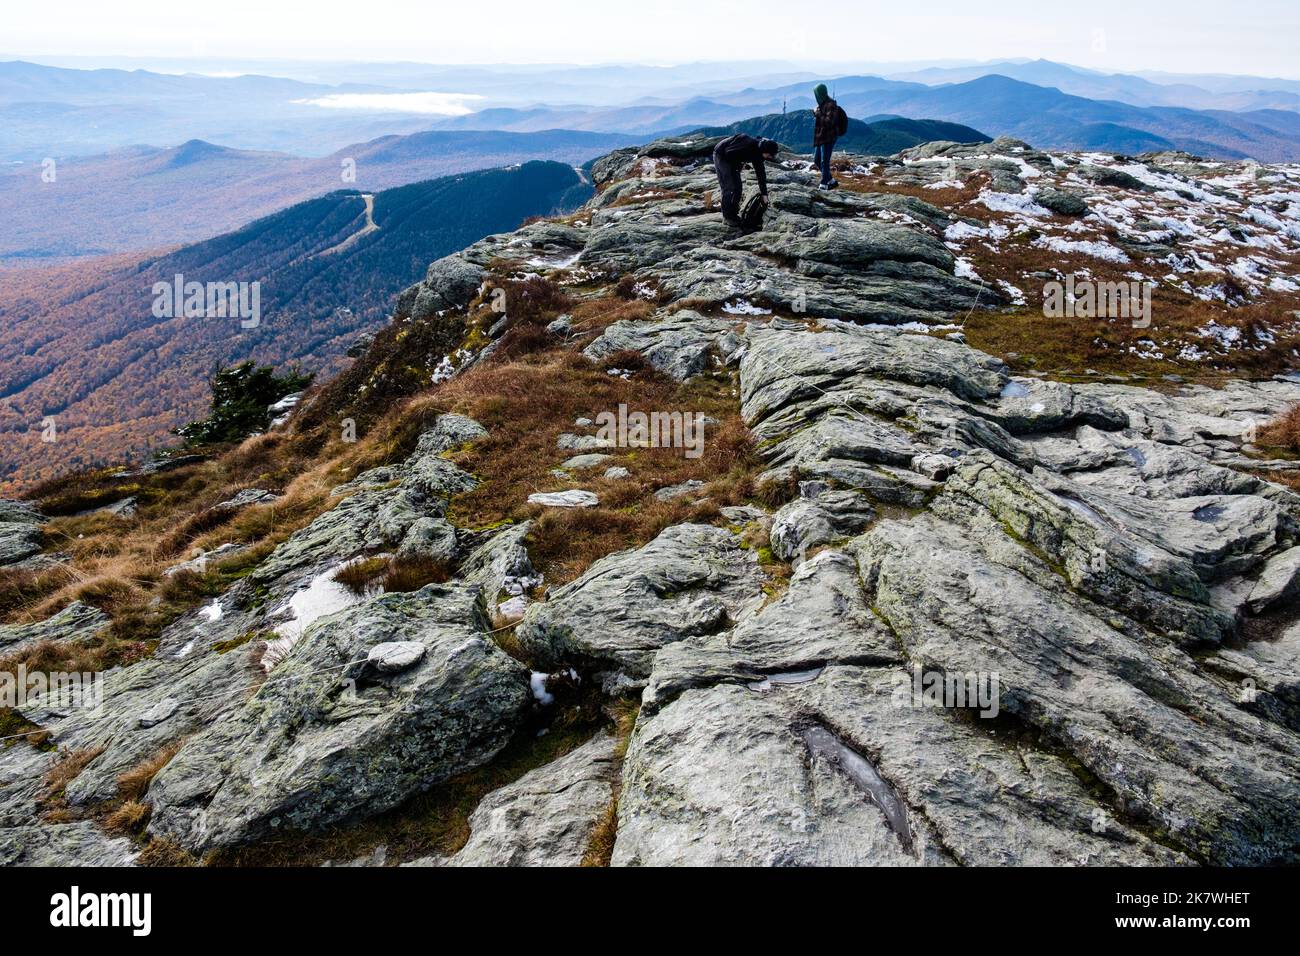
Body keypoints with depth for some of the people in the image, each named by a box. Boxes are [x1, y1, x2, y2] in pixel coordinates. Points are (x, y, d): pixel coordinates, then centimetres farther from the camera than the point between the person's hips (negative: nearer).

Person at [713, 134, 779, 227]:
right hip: (722, 155, -9)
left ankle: (734, 214, 15)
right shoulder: (750, 145, -31)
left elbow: (761, 173, 3)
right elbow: (729, 152, -29)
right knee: (730, 187, -12)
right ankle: (728, 216, -6)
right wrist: (739, 165, -15)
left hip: (731, 160, 9)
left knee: (737, 187, 6)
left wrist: (764, 193, 2)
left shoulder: (758, 153, -4)